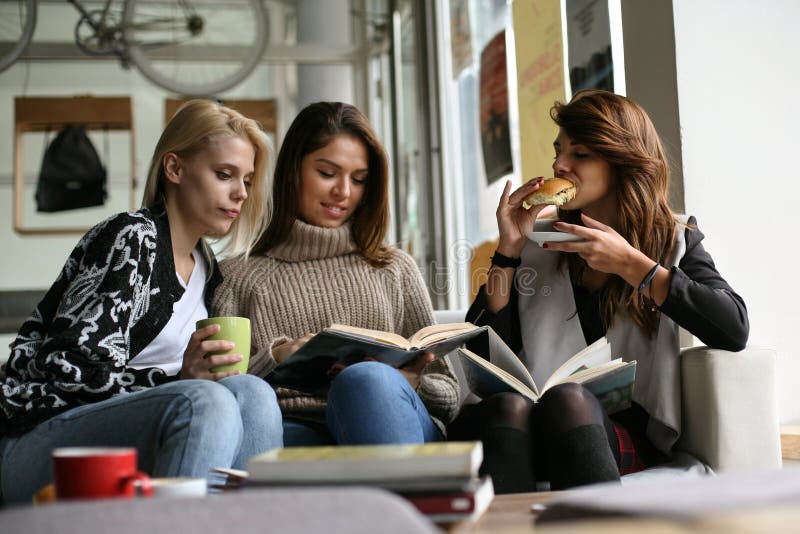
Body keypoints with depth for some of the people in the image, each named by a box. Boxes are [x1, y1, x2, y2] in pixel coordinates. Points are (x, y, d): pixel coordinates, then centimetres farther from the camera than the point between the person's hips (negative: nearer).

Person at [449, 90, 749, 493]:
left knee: (567, 399, -36)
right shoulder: (538, 241, 18)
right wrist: (509, 251, 3)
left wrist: (629, 264, -5)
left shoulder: (673, 239, 15)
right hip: (535, 429, 2)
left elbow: (734, 329, -5)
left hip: (628, 432, -1)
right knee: (507, 406, -35)